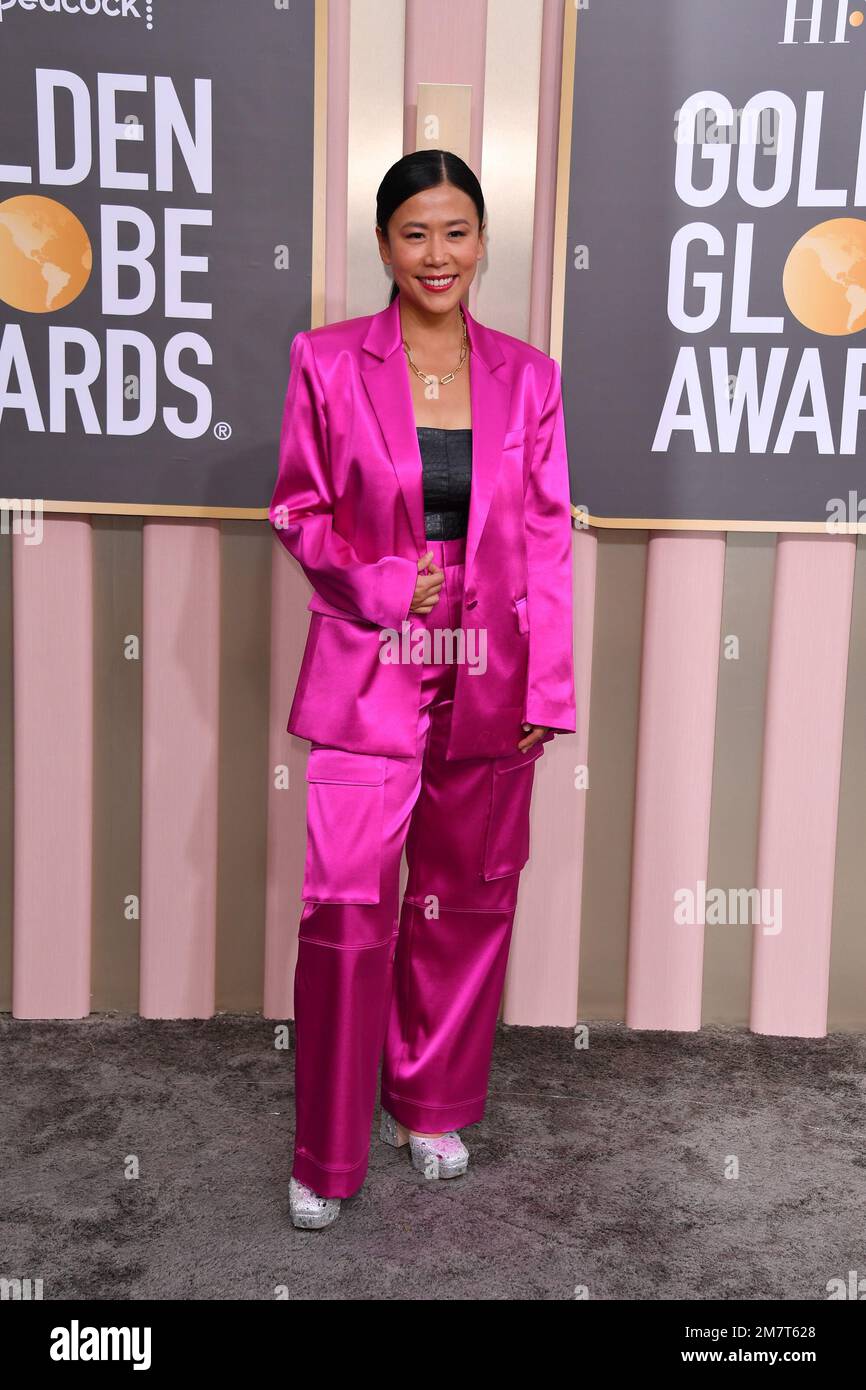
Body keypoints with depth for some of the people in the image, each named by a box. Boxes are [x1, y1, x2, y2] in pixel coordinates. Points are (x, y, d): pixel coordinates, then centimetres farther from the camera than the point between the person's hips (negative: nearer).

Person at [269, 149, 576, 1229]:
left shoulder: (526, 376, 5)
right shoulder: (327, 361, 0)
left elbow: (548, 538, 4)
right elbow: (296, 510, 4)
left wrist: (546, 687, -1)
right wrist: (379, 585, -12)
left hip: (490, 679, 3)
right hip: (367, 671, -2)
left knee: (469, 896, 11)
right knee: (346, 903, -5)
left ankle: (432, 1107, 33)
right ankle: (326, 1156, 14)